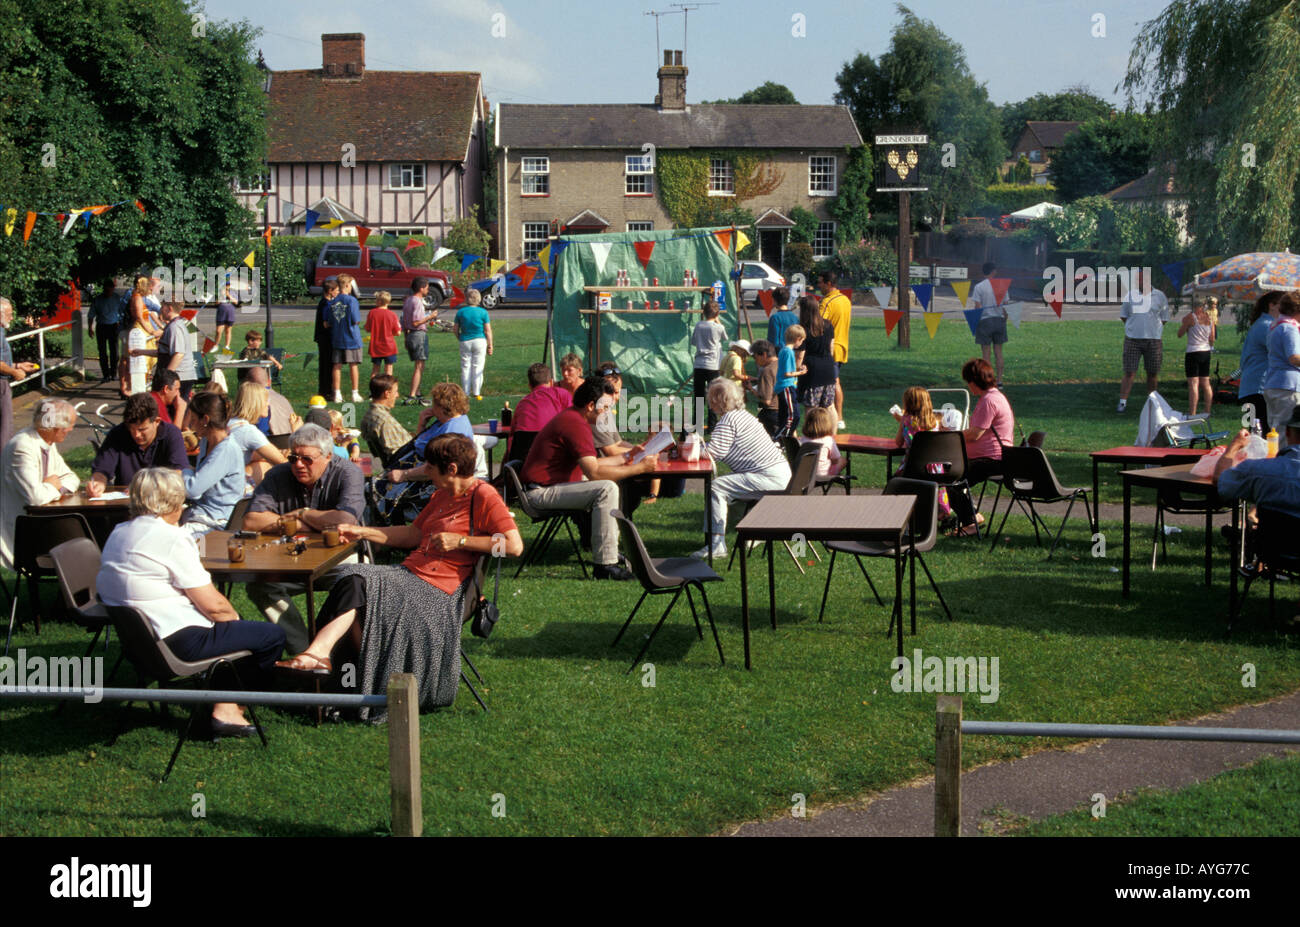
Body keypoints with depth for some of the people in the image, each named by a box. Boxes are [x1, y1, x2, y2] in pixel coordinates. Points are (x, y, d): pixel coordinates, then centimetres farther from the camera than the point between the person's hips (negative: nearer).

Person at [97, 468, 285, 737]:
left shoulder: (118, 533, 8)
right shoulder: (170, 538, -18)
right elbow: (212, 605, -19)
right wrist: (234, 617, 4)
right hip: (178, 642, -10)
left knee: (230, 623, 30)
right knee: (273, 636, -1)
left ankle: (226, 705, 20)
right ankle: (227, 709, 11)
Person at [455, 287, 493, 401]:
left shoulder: (461, 312, 0)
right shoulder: (483, 312, -4)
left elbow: (456, 330, 5)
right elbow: (488, 331, -4)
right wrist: (490, 346, 3)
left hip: (465, 342, 1)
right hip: (480, 341, -1)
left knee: (465, 367, 7)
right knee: (478, 367, 4)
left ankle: (466, 393, 7)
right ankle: (476, 393, 3)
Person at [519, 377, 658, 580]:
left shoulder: (571, 417, 14)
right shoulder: (575, 425, -20)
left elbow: (590, 463, 21)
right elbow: (594, 472, -27)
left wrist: (626, 458, 16)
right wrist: (639, 468, -22)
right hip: (541, 492, -11)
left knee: (609, 484, 20)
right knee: (606, 489, -24)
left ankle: (611, 551, 17)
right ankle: (604, 565, -24)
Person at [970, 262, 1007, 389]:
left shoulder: (979, 287, -7)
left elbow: (977, 307, -10)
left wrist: (974, 322, 1)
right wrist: (1005, 319, 16)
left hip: (985, 321, -3)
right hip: (999, 320, 3)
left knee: (986, 353, 1)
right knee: (998, 352, 10)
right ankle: (999, 381, 8)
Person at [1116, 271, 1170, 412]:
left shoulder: (1159, 296, 4)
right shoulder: (1130, 294, 6)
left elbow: (1164, 318, 10)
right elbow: (1123, 315, 16)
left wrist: (1153, 331, 5)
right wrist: (1134, 328, 10)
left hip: (1153, 340, 0)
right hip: (1132, 339, 0)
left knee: (1153, 373, 6)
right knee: (1129, 373, -5)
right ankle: (1122, 402, 0)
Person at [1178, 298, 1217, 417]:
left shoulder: (1190, 317, -10)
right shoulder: (1210, 319, 6)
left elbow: (1180, 334, -3)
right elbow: (1212, 340, 8)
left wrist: (1183, 322, 11)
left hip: (1193, 352, -6)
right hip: (1206, 352, 6)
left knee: (1193, 384, -8)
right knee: (1205, 383, 14)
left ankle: (1192, 413, -13)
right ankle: (1208, 411, 18)